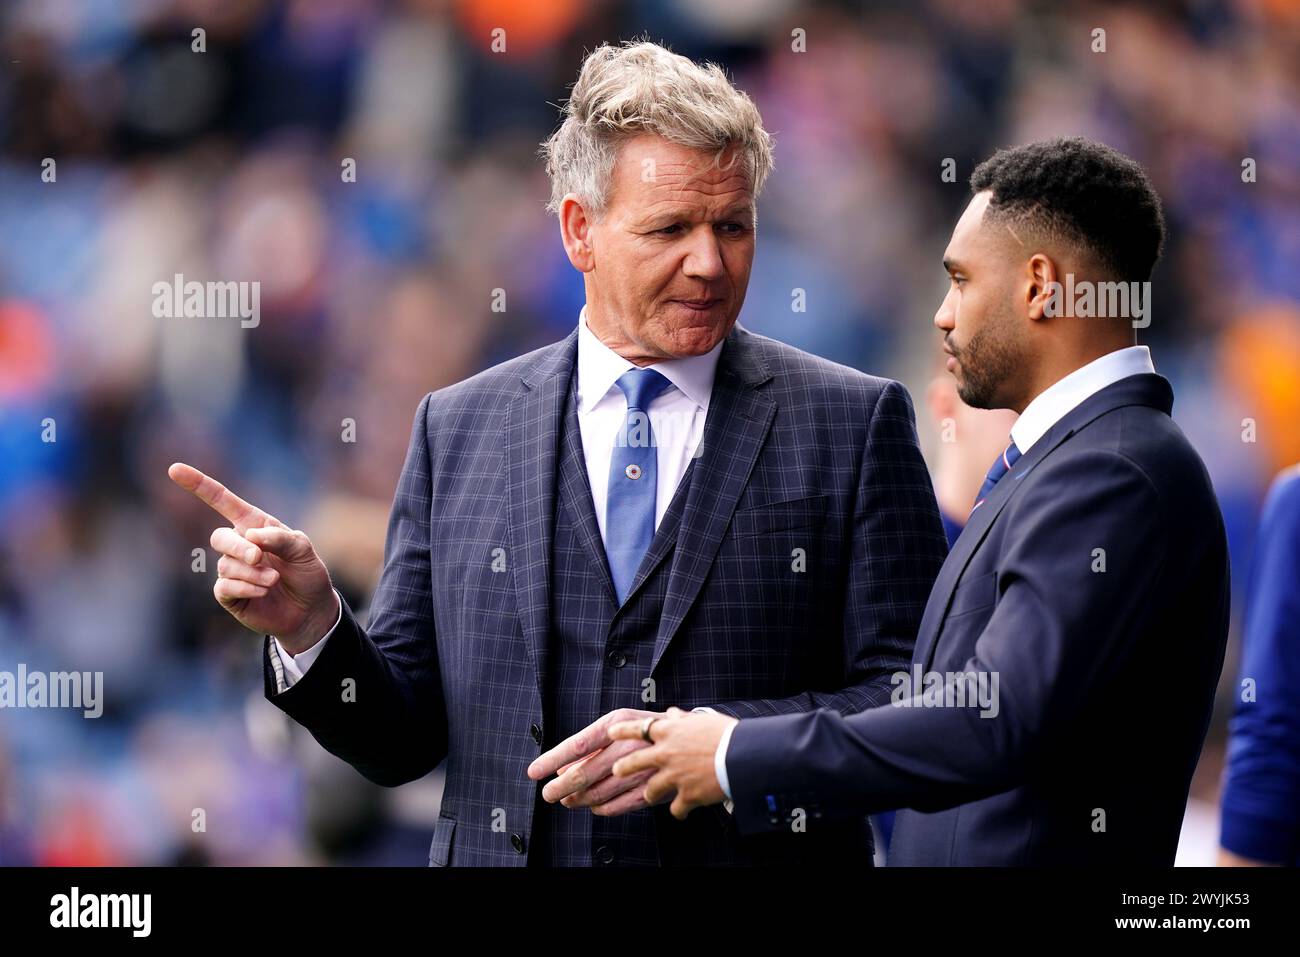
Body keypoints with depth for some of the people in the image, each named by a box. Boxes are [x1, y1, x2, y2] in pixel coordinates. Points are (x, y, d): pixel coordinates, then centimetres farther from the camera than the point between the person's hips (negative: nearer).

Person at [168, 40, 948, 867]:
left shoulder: (856, 424, -2)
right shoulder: (458, 427, 4)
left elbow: (918, 703, -8)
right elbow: (404, 740, 6)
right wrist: (311, 629, -12)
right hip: (506, 851, 2)